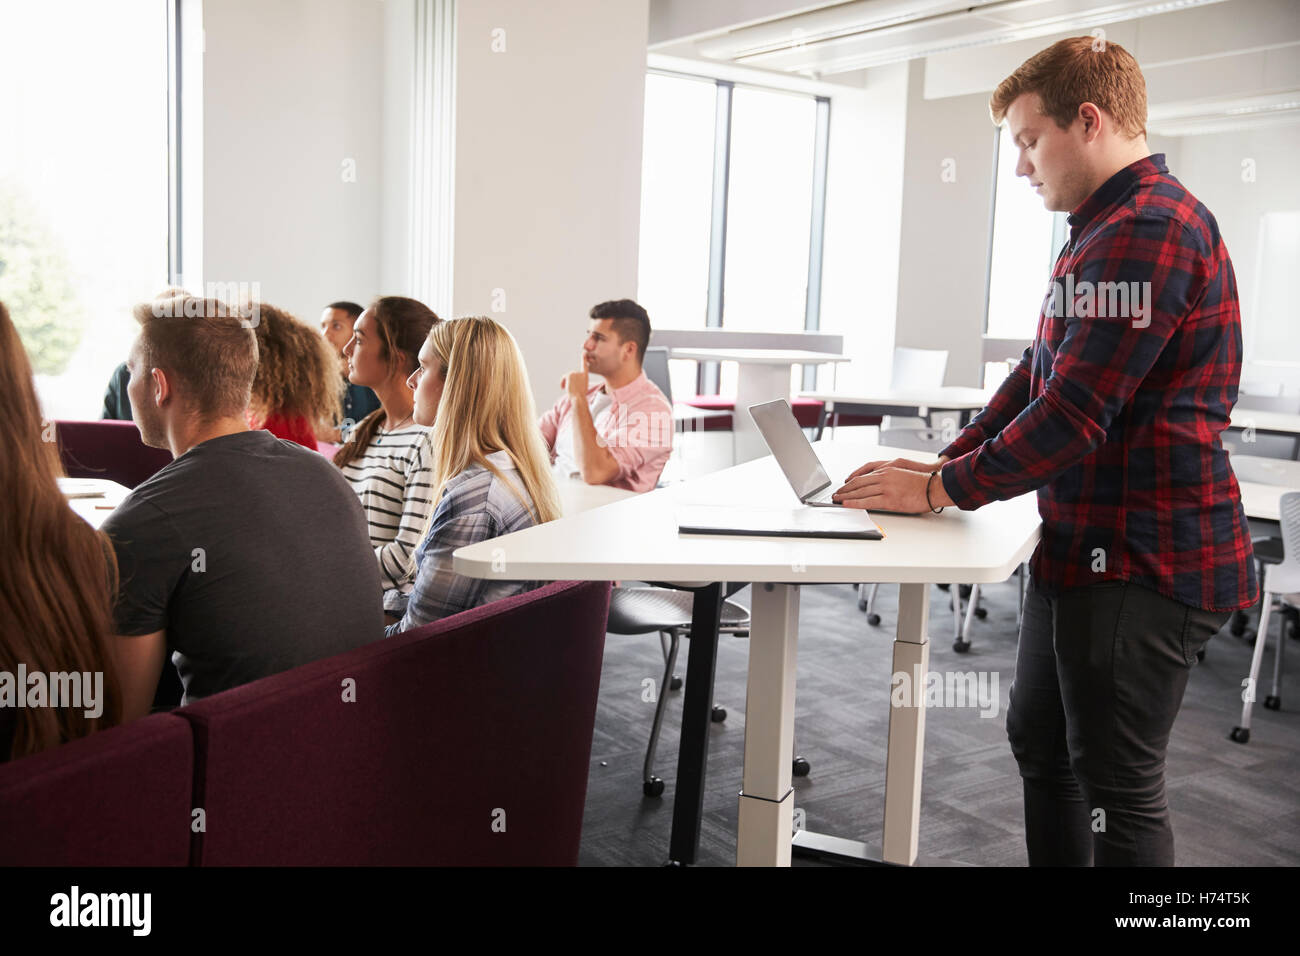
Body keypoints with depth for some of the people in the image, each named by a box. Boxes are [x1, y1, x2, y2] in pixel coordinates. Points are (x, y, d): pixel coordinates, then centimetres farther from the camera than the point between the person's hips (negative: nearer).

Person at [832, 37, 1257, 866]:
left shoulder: (1149, 230, -20)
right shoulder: (1106, 230, 16)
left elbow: (1073, 414, -24)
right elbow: (1039, 377, 16)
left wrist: (946, 490, -14)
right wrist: (947, 461, 6)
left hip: (1143, 563, -10)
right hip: (1089, 547, 11)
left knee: (1117, 789, 2)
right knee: (1040, 742, 20)